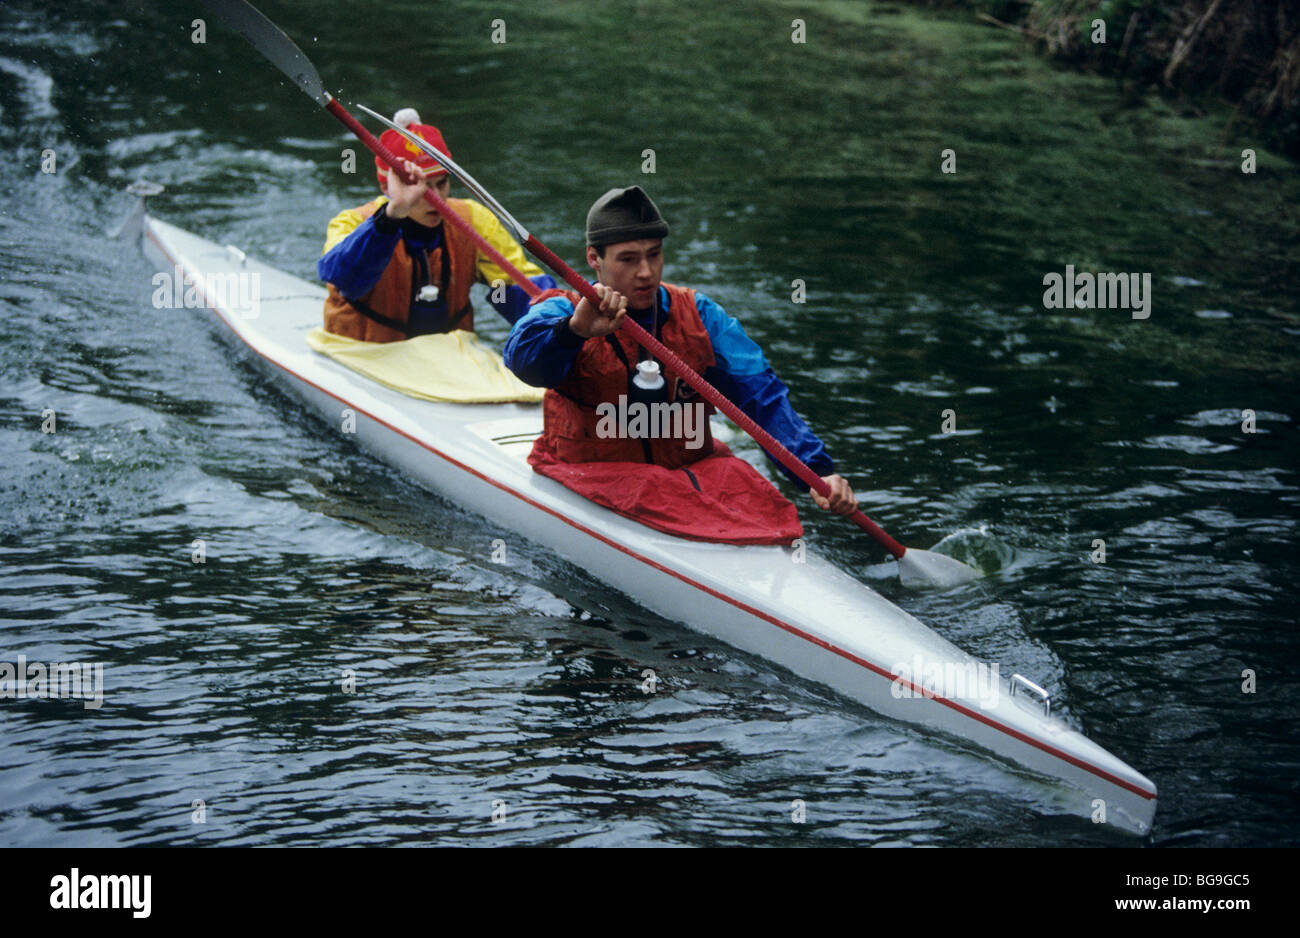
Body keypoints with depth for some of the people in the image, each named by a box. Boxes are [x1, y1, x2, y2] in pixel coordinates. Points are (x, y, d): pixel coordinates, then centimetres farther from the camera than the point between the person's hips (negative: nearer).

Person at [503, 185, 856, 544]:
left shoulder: (697, 315, 6)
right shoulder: (562, 314, -4)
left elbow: (762, 394, -4)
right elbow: (523, 359, -28)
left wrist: (817, 470, -18)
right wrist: (575, 330, -51)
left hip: (689, 465, 3)